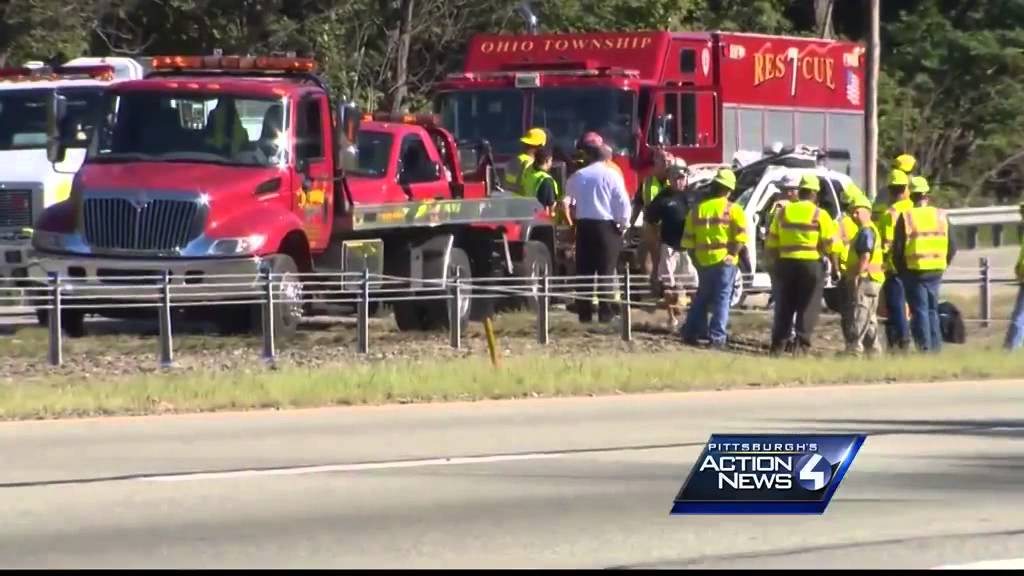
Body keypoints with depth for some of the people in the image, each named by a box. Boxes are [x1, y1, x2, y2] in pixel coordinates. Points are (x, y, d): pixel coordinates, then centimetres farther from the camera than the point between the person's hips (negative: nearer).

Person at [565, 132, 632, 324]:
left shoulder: (577, 177, 3)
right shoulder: (611, 175, -7)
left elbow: (568, 201, 7)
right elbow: (623, 203, -9)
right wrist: (622, 224, 1)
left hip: (584, 226, 2)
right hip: (607, 226, -2)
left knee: (584, 270, 7)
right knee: (606, 272, 0)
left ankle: (584, 312, 6)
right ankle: (605, 313, -5)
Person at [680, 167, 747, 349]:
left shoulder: (697, 210, 9)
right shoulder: (733, 210, -4)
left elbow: (688, 241, 10)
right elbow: (740, 236, -13)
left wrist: (696, 260, 13)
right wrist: (732, 254, -7)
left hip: (703, 262, 4)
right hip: (724, 261, -4)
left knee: (701, 298, 19)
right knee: (722, 299, -1)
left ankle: (691, 332, 18)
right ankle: (717, 337, -8)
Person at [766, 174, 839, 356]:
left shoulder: (784, 212, 8)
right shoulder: (820, 215, -5)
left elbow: (771, 243, 11)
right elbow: (830, 244, -7)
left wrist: (775, 261, 21)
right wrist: (835, 266, 2)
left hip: (786, 263, 4)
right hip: (811, 264, -4)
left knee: (784, 308, 11)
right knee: (808, 308, 1)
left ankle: (777, 346, 11)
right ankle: (801, 346, -5)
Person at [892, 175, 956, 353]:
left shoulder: (905, 217, -7)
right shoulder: (941, 216, 5)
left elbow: (897, 249, -5)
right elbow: (952, 247, 7)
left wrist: (901, 270, 7)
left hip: (914, 271, -3)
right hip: (936, 272, 3)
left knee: (920, 311, 1)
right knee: (932, 310, 15)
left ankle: (925, 347, -5)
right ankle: (936, 347, 13)